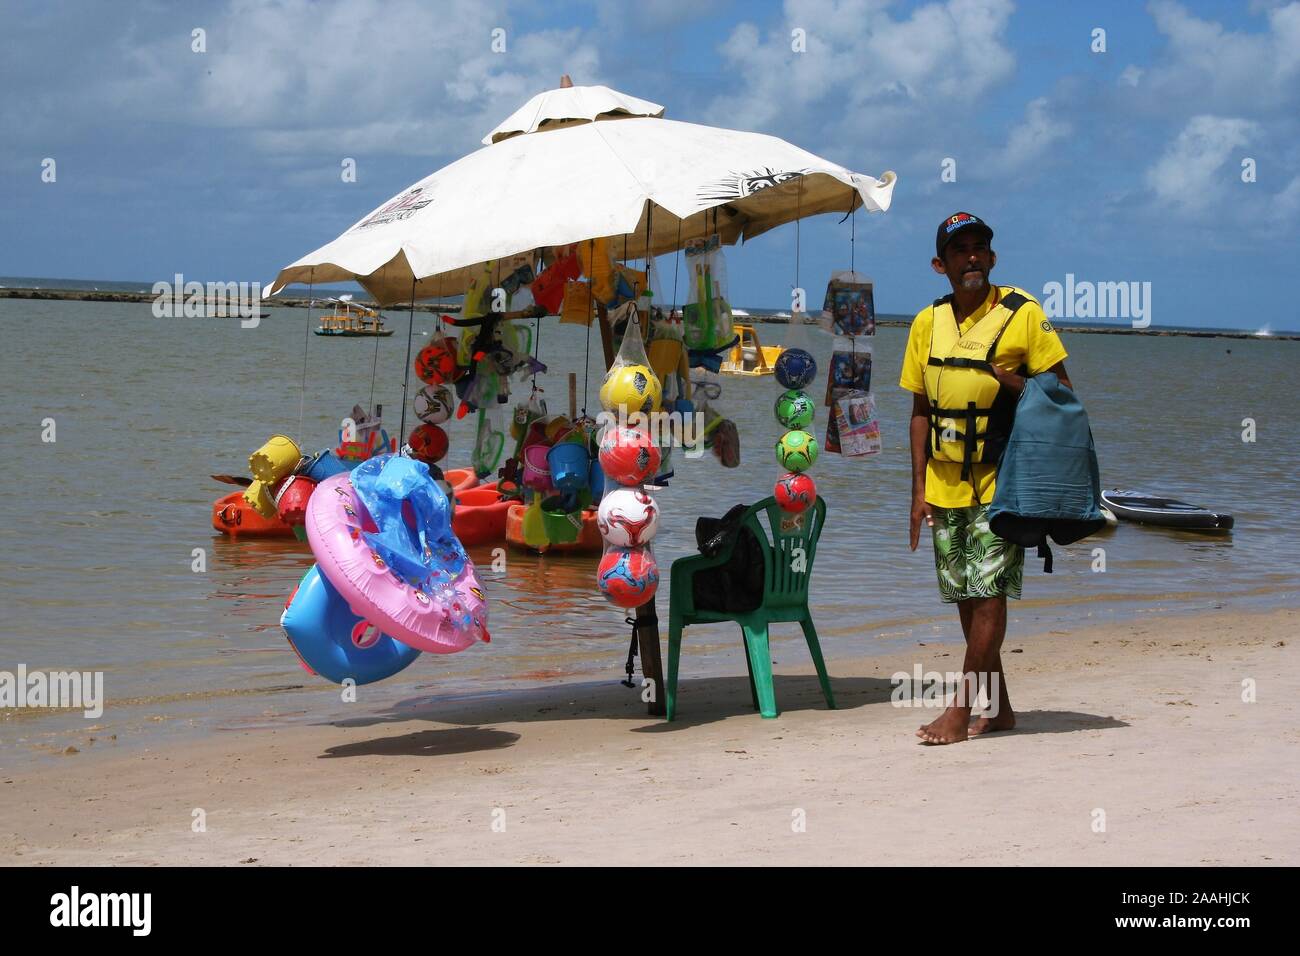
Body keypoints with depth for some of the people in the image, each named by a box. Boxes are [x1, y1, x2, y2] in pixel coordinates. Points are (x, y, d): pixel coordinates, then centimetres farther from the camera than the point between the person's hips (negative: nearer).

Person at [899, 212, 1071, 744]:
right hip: (945, 487, 5)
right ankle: (998, 708, 20)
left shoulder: (1022, 313, -5)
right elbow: (921, 411, 12)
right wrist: (919, 490, 8)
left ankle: (961, 712, -3)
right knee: (965, 598, 9)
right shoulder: (927, 324, 8)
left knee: (988, 595, -7)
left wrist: (1013, 383, -21)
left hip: (1000, 482, -5)